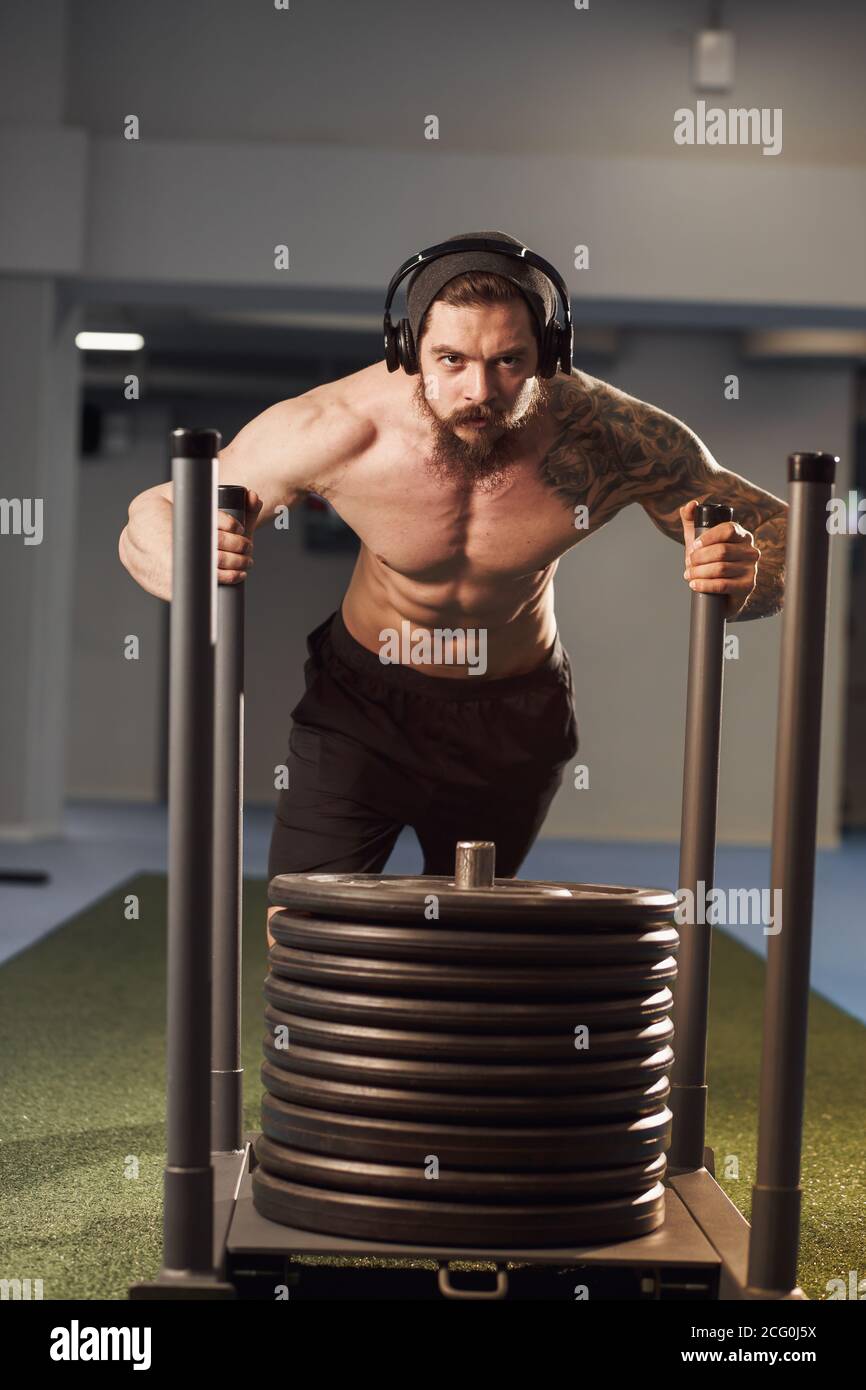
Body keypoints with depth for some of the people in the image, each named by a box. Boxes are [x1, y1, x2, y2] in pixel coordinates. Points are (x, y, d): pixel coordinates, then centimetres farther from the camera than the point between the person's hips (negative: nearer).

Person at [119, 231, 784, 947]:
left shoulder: (615, 436, -29)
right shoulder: (334, 430, -30)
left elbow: (775, 528, -14)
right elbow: (150, 515, -18)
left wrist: (745, 576, -39)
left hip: (516, 722, 1)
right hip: (361, 700, -1)